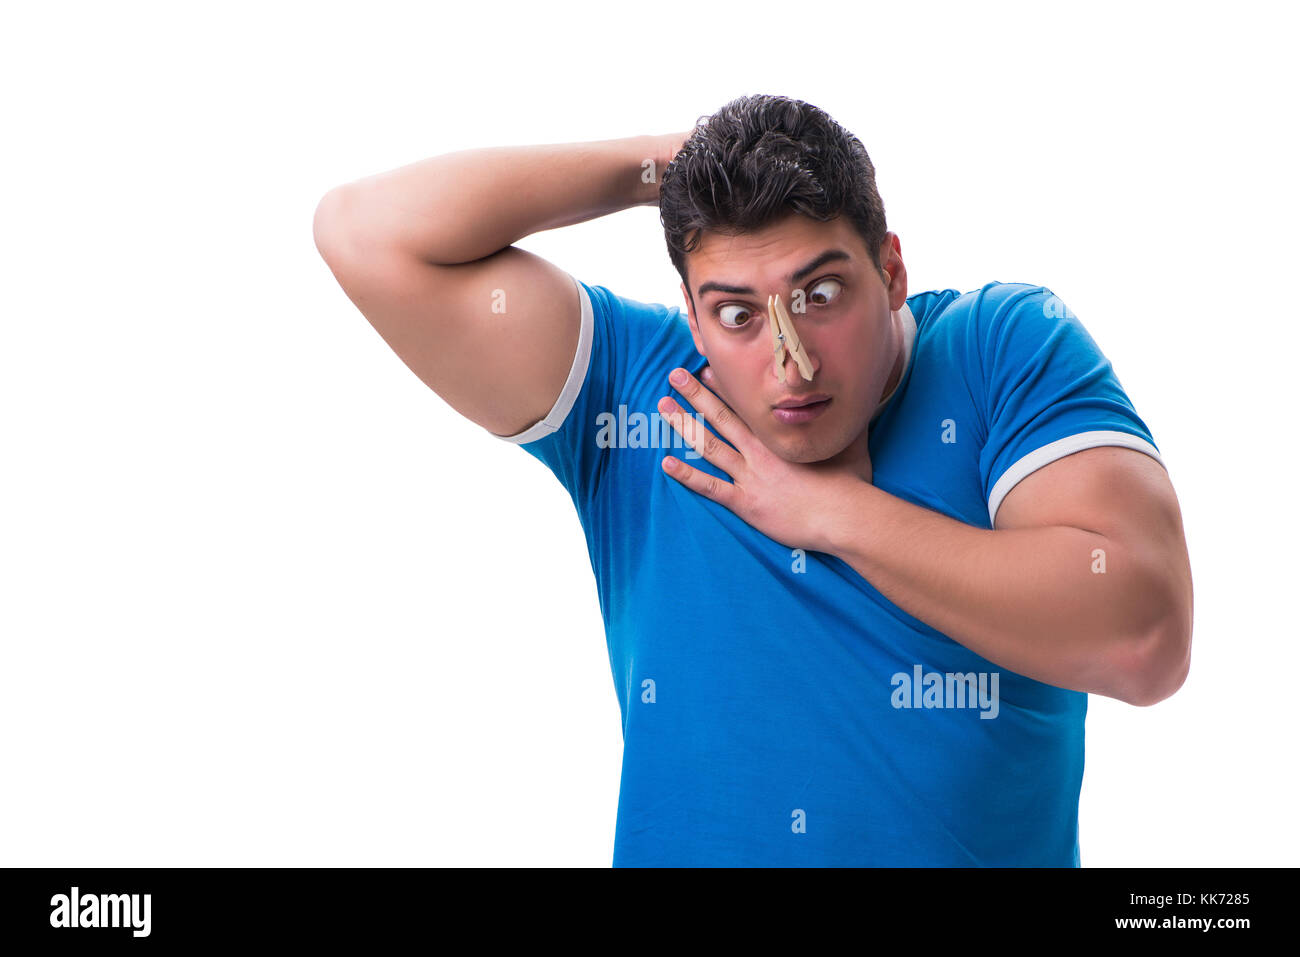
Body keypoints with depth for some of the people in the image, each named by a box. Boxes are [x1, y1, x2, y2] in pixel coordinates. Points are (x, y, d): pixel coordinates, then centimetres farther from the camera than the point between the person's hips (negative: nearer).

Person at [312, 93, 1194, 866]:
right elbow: (368, 232, -6)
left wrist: (834, 510, -10)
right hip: (675, 840, 1)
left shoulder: (1011, 346, -3)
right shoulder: (633, 379, -1)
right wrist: (652, 166, -6)